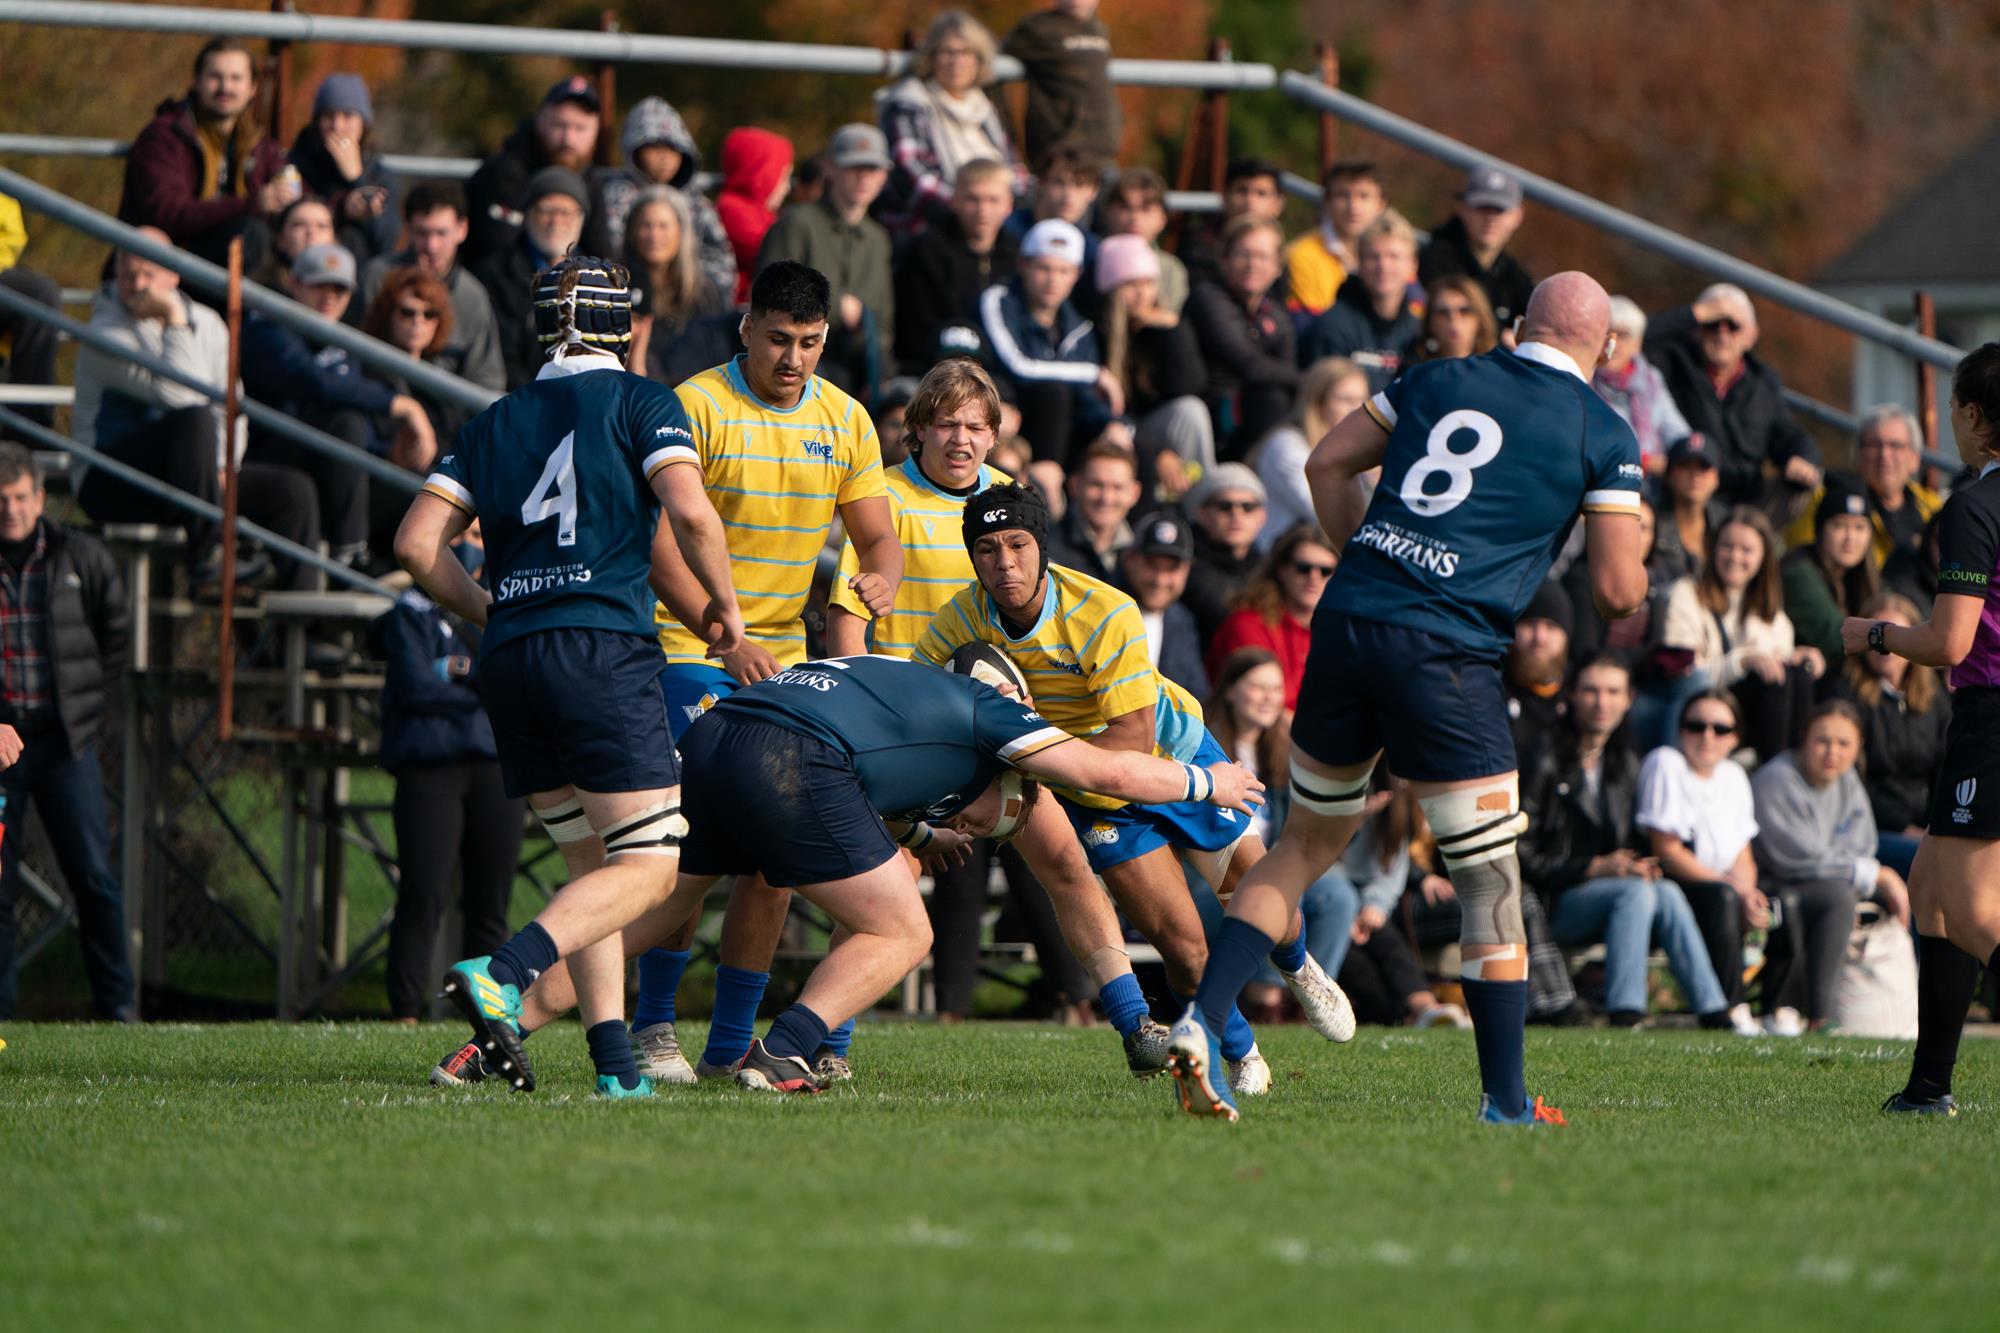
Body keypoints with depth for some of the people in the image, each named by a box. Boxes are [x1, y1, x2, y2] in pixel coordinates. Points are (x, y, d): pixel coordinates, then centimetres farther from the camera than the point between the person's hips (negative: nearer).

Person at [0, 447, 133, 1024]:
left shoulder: (81, 558, 4)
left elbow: (117, 632, 16)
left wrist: (89, 702, 10)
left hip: (64, 738, 0)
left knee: (93, 875, -3)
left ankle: (117, 1000, 4)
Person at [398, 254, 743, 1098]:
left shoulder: (494, 423, 17)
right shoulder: (641, 403, 4)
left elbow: (417, 544, 10)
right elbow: (689, 512, -11)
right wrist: (724, 605, 5)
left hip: (510, 655, 6)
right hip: (603, 648, -6)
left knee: (590, 863, 14)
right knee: (646, 868, -6)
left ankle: (615, 1060, 2)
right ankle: (500, 977, -27)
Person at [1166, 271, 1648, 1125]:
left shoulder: (1438, 380, 15)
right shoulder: (1603, 435, 3)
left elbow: (1328, 463, 17)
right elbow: (1618, 592, 0)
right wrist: (1631, 575, 22)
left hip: (1345, 624, 5)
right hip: (1444, 659, -5)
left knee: (1309, 844, 19)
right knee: (1490, 881, 5)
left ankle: (1200, 1021, 6)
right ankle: (1505, 1100, 8)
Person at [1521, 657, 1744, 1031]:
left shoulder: (1625, 764, 15)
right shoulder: (1544, 758, -7)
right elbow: (1522, 853, -10)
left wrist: (1642, 864, -4)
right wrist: (1594, 867, -16)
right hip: (1550, 905, -6)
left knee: (1667, 892, -25)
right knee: (1637, 892, -32)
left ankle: (1714, 1013, -29)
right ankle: (1623, 1015, -42)